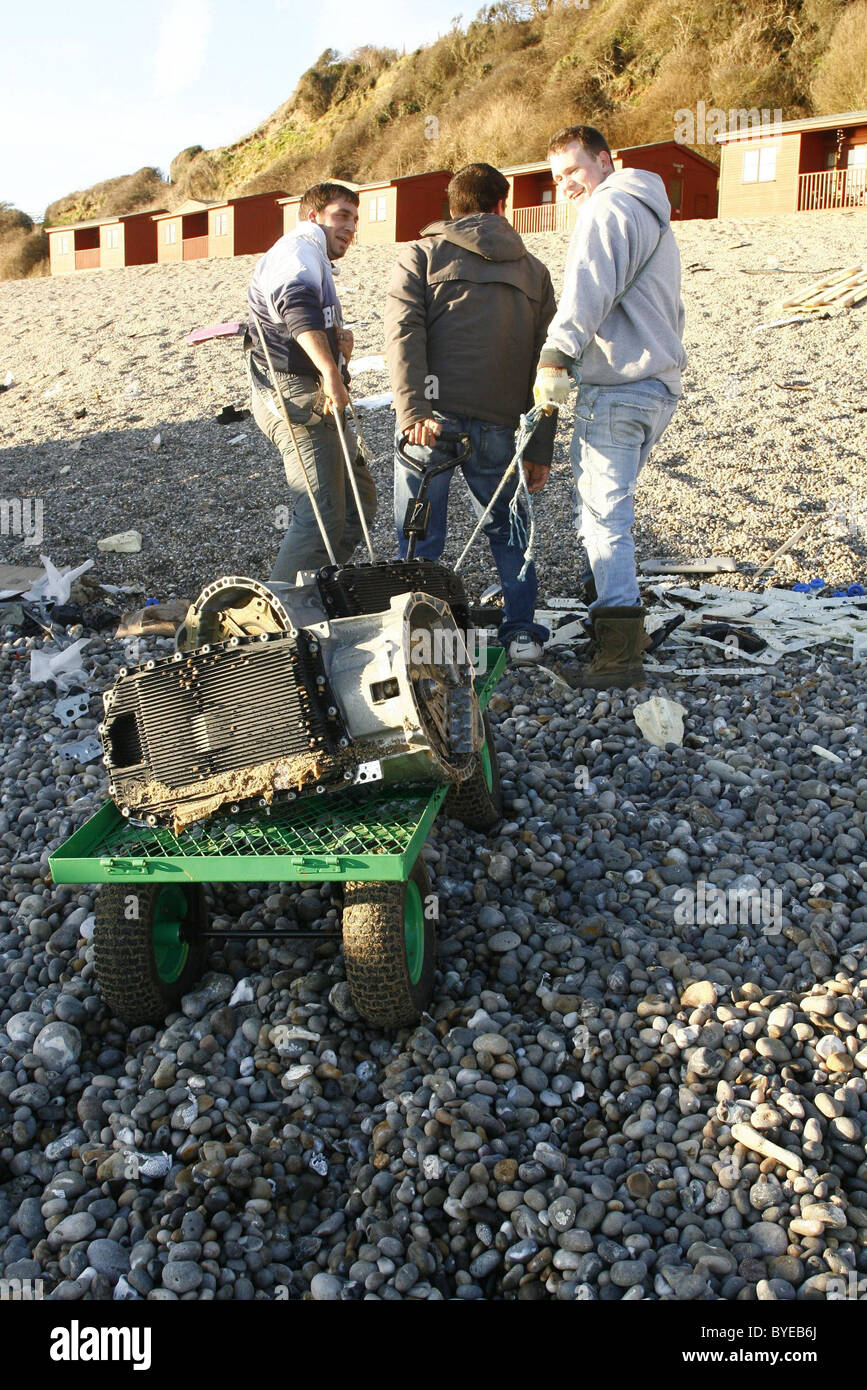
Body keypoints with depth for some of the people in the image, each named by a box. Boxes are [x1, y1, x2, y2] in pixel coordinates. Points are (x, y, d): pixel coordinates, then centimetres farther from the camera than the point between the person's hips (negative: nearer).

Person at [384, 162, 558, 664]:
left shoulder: (422, 254, 11)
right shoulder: (534, 270, 18)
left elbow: (405, 334, -7)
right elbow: (544, 364, 12)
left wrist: (413, 411, -16)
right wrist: (540, 449, 12)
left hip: (432, 420, -2)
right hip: (497, 425, 2)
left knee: (421, 539, 5)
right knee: (507, 528, 20)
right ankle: (521, 631, 19)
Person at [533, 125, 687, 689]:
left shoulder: (607, 207, -7)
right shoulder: (655, 217, 25)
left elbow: (588, 289, -22)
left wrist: (557, 356, -30)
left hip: (616, 386, -10)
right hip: (660, 385, 10)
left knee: (603, 515, -9)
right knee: (607, 509, 20)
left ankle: (620, 654, -11)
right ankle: (622, 625, 28)